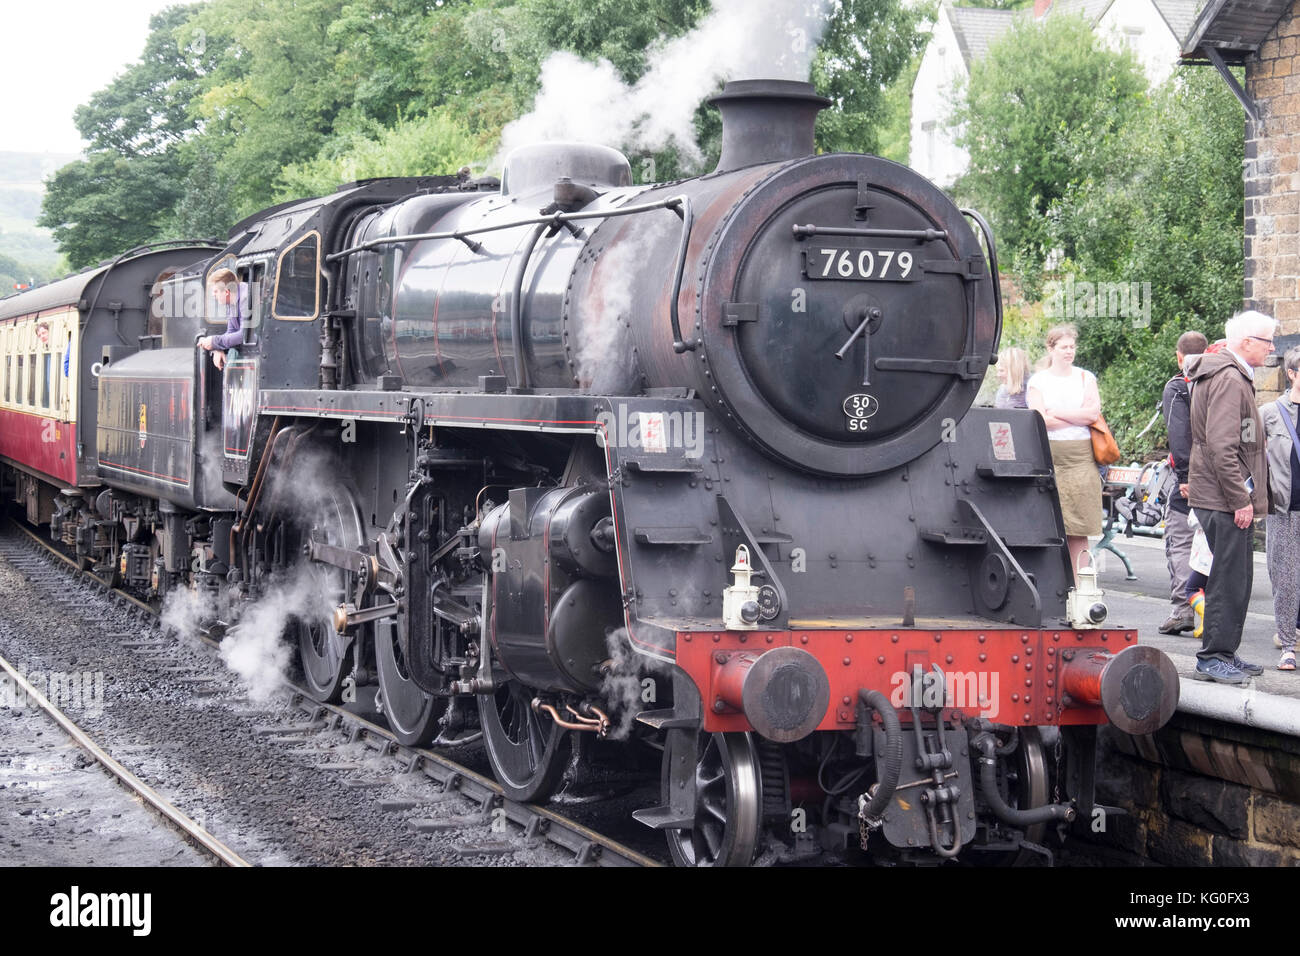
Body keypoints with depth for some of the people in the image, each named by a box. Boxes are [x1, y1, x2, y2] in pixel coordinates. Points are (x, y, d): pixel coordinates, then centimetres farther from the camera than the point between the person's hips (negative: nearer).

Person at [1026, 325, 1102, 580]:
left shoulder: (1085, 378, 13)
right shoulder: (1038, 381, 7)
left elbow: (1094, 412, -1)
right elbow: (1040, 420, -7)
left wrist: (1056, 412, -4)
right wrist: (1079, 418, -3)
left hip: (1080, 456, 1)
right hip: (1048, 456, -1)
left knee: (1078, 529, -2)